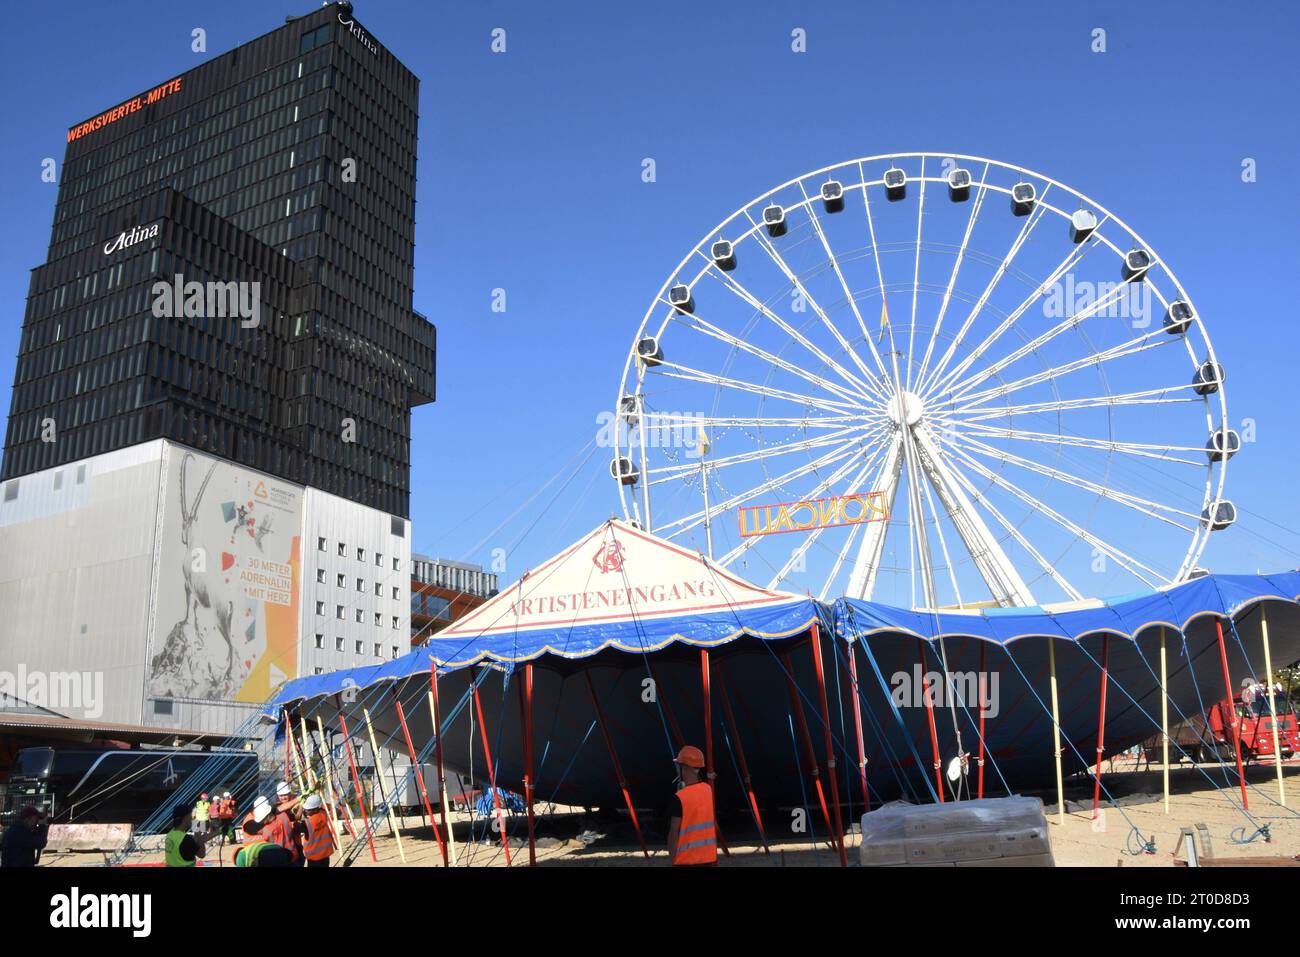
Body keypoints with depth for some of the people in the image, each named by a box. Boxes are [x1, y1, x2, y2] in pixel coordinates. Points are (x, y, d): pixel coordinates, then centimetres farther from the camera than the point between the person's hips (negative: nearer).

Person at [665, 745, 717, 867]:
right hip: (709, 857, 6)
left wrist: (672, 860, -3)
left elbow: (674, 833, -13)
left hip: (686, 860, -6)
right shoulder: (708, 790, 2)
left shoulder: (679, 798, -17)